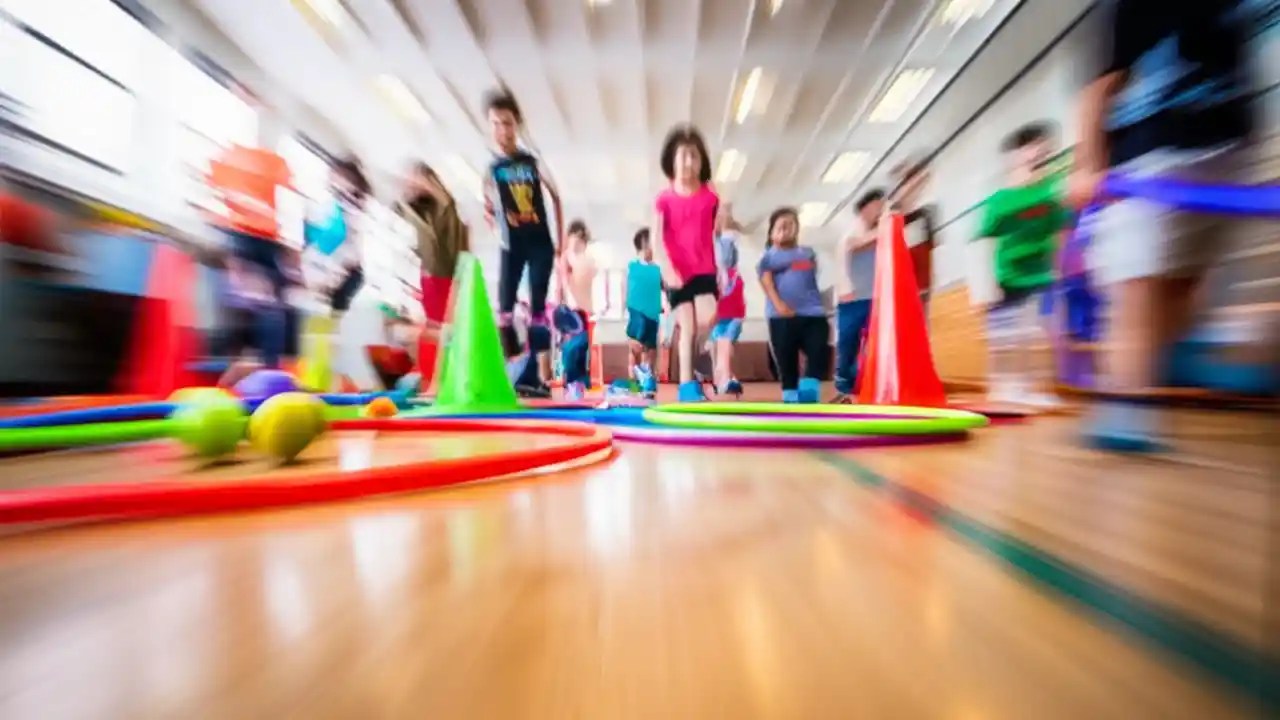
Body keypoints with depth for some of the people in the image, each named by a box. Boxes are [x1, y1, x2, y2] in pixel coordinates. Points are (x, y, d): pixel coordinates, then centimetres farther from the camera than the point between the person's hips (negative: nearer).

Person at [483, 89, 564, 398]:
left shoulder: (533, 162, 4)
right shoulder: (491, 169, 4)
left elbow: (555, 197, 10)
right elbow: (488, 209, 12)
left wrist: (560, 239, 6)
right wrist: (501, 229, -5)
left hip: (541, 244, -1)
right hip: (512, 247, 1)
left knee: (538, 307, -2)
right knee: (504, 307, -3)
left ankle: (540, 376, 3)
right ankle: (513, 370, 8)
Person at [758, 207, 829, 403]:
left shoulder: (808, 253, 23)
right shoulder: (769, 256, 12)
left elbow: (814, 280, 25)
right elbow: (767, 281, -2)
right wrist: (778, 304, -18)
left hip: (813, 313, 3)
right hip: (783, 316, -3)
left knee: (819, 351, -10)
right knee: (786, 359, 1)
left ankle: (808, 394, -5)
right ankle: (791, 398, 11)